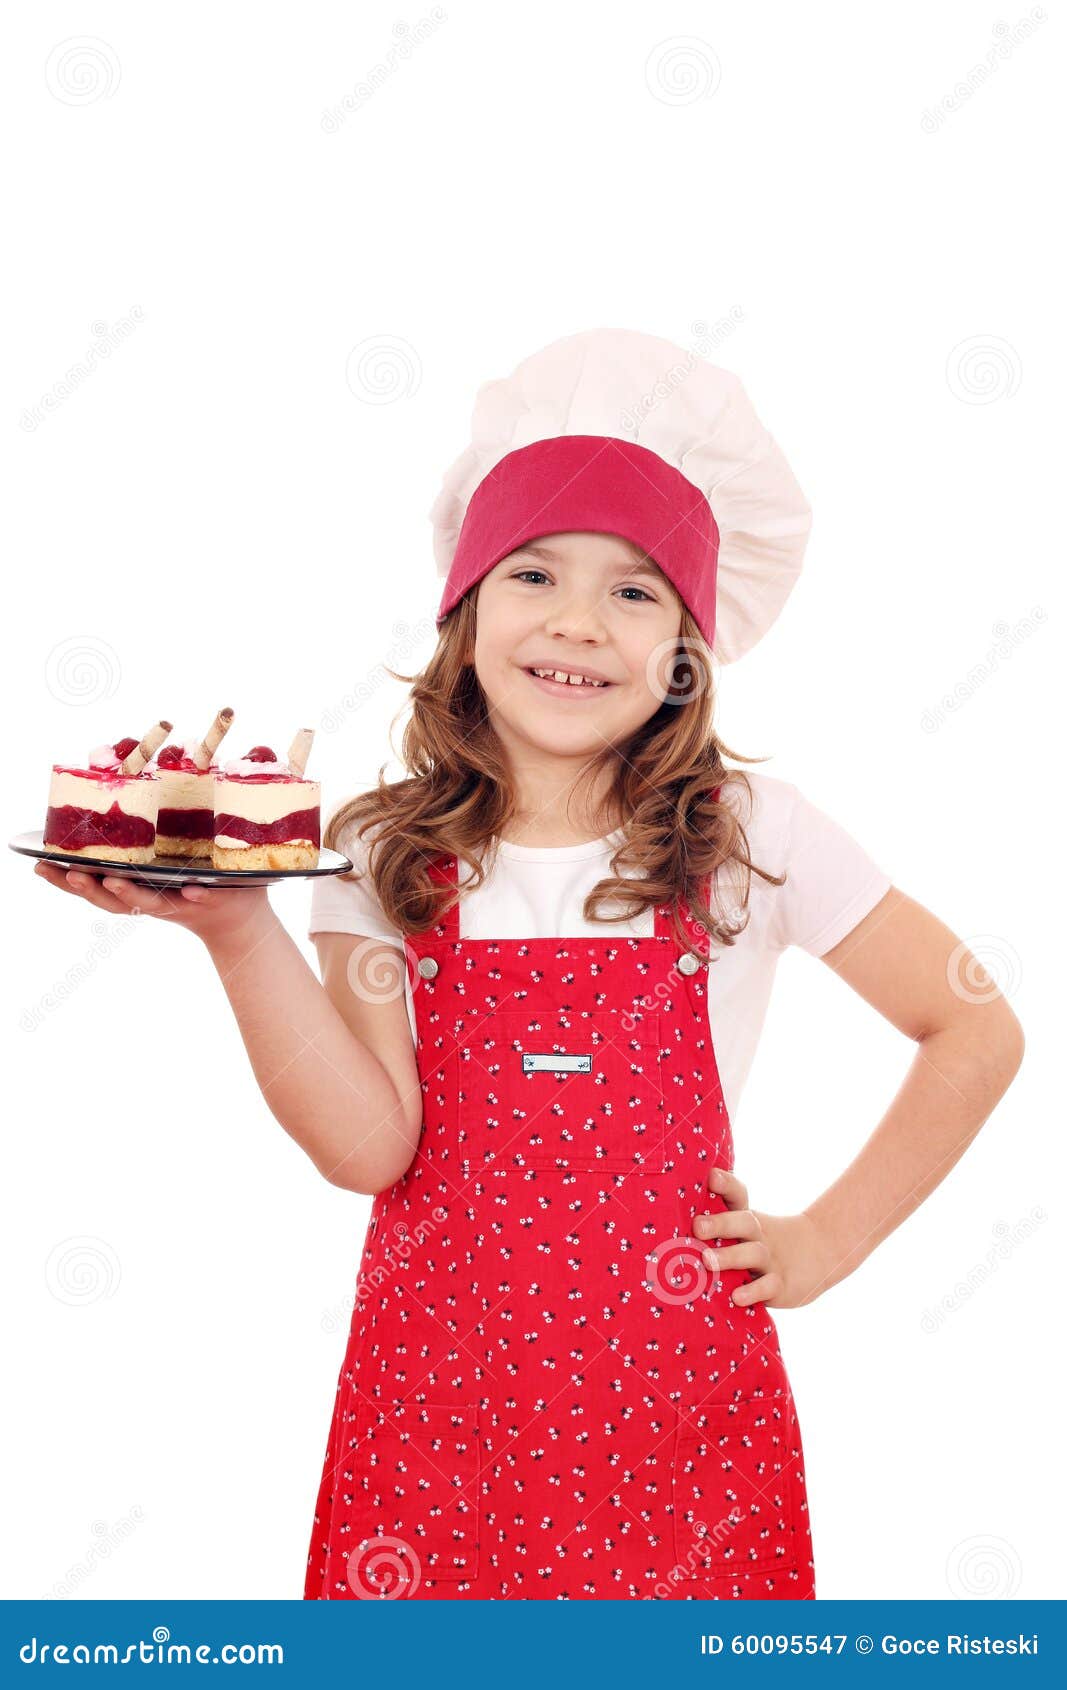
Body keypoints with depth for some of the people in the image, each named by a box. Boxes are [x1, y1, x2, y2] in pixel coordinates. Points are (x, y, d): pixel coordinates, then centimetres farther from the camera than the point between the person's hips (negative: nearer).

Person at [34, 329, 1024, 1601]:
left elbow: (978, 1032, 4)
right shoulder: (385, 857, -2)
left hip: (671, 1392, 0)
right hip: (438, 1388, 1)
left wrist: (829, 1238, 1)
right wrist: (235, 927, -22)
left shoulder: (750, 838, -5)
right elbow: (369, 1146, -14)